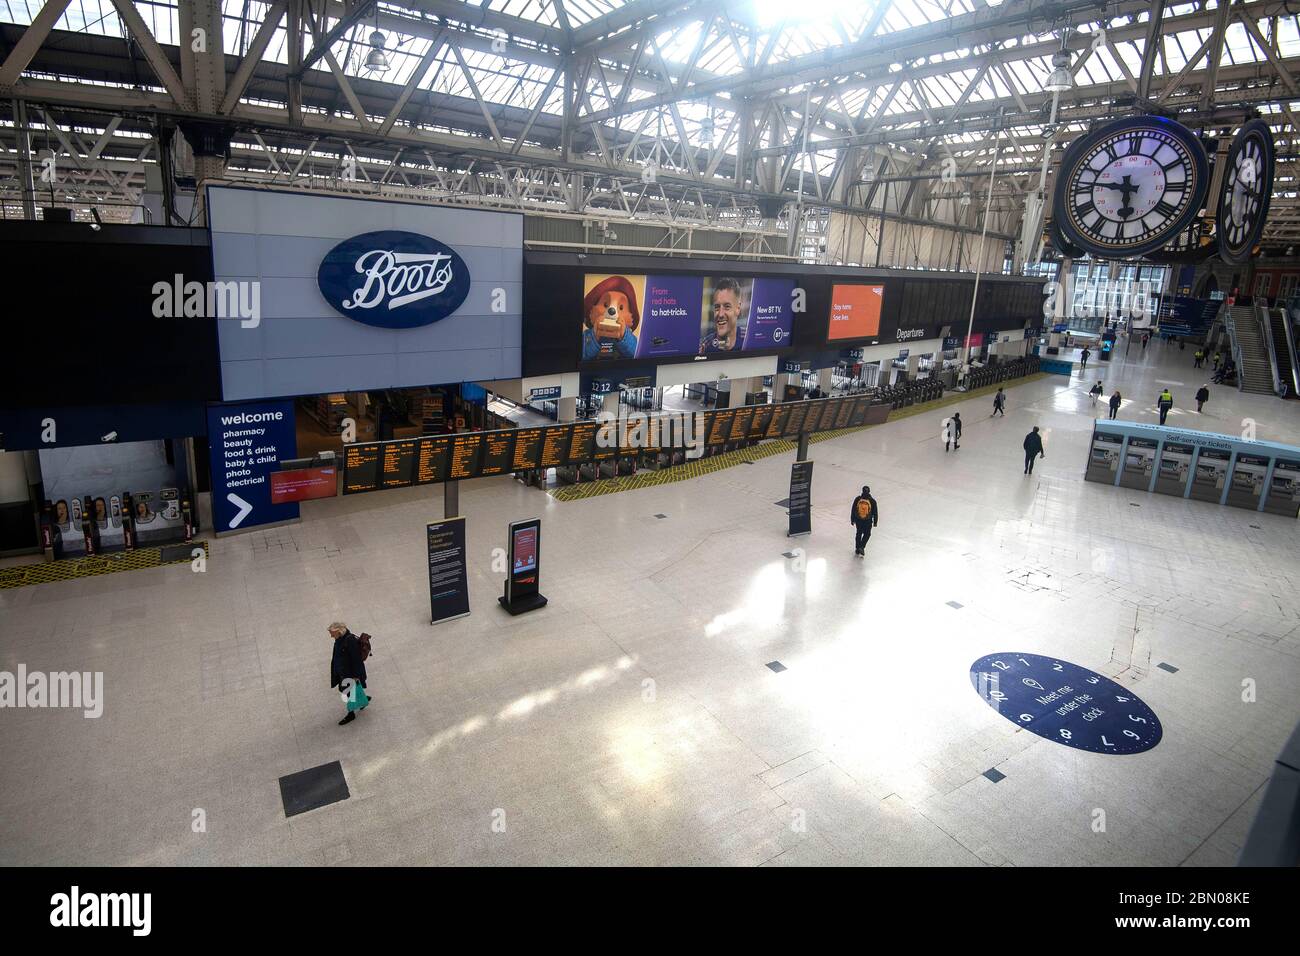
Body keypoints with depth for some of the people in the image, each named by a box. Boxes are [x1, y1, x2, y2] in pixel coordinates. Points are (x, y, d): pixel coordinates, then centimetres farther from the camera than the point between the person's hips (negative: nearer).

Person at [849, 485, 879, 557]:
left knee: (859, 533, 22)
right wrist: (875, 522, 9)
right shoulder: (872, 501, -12)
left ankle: (857, 549, 30)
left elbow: (853, 510, -3)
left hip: (858, 520, 2)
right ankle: (861, 547, 5)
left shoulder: (857, 499, -10)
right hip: (868, 521, -2)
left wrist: (852, 520, 9)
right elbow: (875, 512, -4)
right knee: (867, 534, 19)